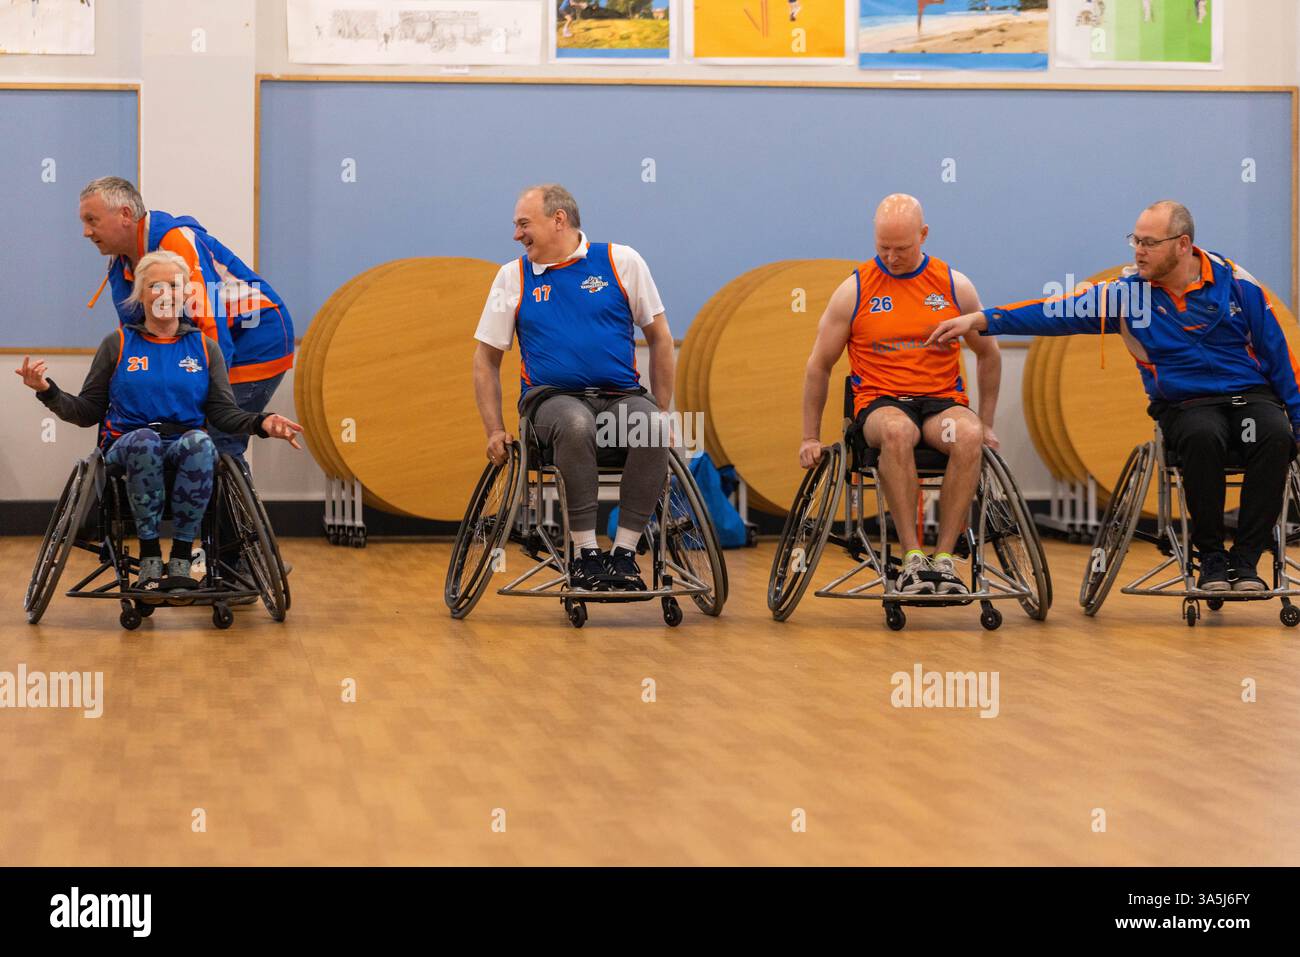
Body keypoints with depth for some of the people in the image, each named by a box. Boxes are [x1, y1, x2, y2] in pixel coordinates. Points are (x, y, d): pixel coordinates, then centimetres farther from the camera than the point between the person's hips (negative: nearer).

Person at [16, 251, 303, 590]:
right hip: (126, 444, -1)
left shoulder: (204, 348, 16)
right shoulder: (117, 345, 12)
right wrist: (48, 391, -7)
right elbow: (87, 412, 12)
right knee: (145, 440, -39)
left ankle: (180, 562, -33)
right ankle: (149, 561, -33)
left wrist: (261, 423, -13)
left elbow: (223, 411, 7)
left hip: (184, 445, 1)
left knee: (201, 443, -37)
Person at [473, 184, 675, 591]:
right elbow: (486, 359, 14)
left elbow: (659, 338, 10)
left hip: (621, 395, 0)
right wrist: (495, 430, 3)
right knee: (575, 423, -38)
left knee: (651, 426, -35)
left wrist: (661, 414, 4)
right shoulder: (513, 276, 10)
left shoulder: (621, 261, 6)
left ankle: (624, 552, -25)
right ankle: (584, 553, -28)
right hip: (551, 398, 0)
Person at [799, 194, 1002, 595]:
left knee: (969, 436, -35)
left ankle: (944, 558, -31)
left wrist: (986, 424, 16)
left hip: (942, 401, 1)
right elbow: (819, 365, 10)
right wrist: (810, 437, 11)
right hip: (880, 402, -1)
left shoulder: (955, 286, 6)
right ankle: (912, 558, -37)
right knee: (897, 431, -40)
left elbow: (988, 355, 19)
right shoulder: (854, 290, 2)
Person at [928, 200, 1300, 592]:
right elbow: (1059, 311, -4)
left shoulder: (1236, 283, 1)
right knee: (1202, 436, -37)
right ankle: (1211, 558, -20)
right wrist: (981, 320, -13)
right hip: (1185, 405, 0)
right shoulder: (1128, 291, 1)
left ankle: (1245, 560, -23)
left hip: (1252, 394, 0)